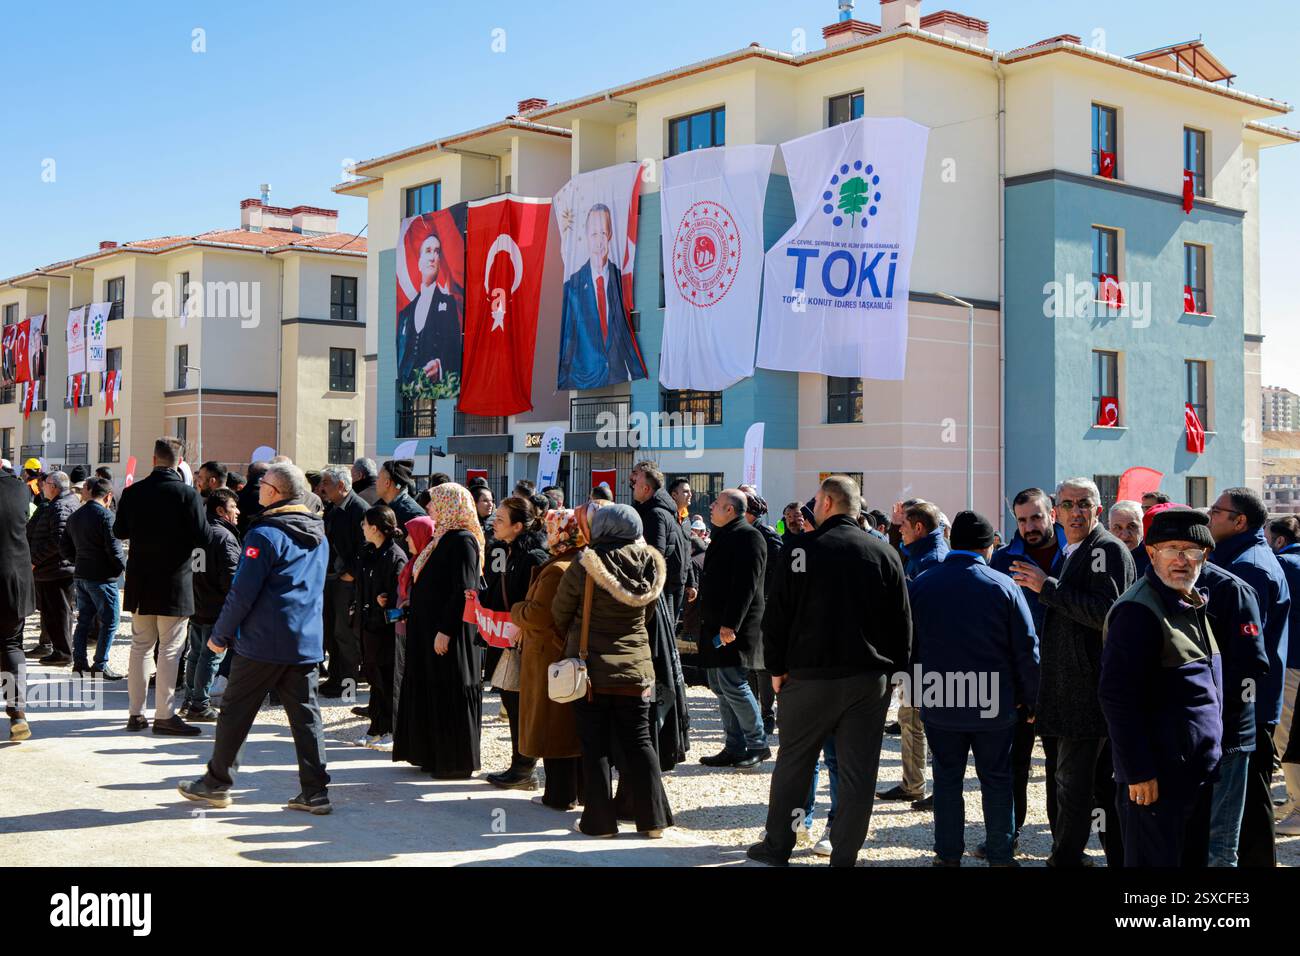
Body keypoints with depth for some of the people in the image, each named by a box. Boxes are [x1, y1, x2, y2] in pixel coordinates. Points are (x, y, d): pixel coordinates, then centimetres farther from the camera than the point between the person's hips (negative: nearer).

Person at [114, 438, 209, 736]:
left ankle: (136, 712, 17)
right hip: (174, 582, -4)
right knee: (169, 649, 1)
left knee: (140, 646, 13)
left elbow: (119, 532, 10)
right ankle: (164, 715, 1)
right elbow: (202, 537, -14)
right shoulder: (187, 493, -13)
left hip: (140, 582, 4)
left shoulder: (133, 492, -1)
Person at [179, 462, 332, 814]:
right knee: (306, 716, 7)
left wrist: (220, 634, -3)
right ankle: (315, 792, 5)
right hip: (307, 642, 7)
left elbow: (243, 592, -14)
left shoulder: (266, 534, -13)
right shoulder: (319, 536, 11)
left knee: (235, 712, 7)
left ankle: (216, 784, 17)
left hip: (263, 643, -6)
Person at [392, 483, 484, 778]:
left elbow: (463, 590, -22)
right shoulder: (442, 537, 13)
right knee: (432, 694, 14)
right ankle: (435, 756, 23)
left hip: (450, 635, -10)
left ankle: (457, 763, 5)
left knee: (450, 698, -3)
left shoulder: (462, 541, -16)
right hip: (428, 629, 10)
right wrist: (412, 614, 16)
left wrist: (445, 630, -24)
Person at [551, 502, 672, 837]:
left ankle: (599, 821, 8)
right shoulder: (649, 566, -2)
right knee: (638, 741, 11)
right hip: (635, 668, 3)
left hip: (591, 670, -3)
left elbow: (560, 612, -1)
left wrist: (573, 638, 19)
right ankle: (652, 818, 12)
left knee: (595, 746, 5)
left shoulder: (586, 566, -13)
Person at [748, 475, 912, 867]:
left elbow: (777, 615, -4)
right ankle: (844, 856, 9)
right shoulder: (885, 554, 2)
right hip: (870, 678, 2)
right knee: (858, 772, 6)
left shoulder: (801, 550, -5)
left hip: (810, 676, -1)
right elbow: (902, 621, 5)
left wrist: (777, 667, 5)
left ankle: (777, 846, 22)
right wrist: (893, 667, 12)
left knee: (792, 763, 13)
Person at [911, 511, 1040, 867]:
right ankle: (1000, 856, 17)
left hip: (939, 705, 1)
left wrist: (917, 693, 14)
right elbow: (1026, 650, -6)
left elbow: (907, 646, 5)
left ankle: (948, 855, 16)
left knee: (947, 780, 11)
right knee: (996, 780, 11)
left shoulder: (921, 585, -1)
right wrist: (1030, 699, 4)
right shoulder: (1004, 586, -9)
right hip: (994, 704, -1)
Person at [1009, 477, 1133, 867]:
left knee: (1073, 784, -5)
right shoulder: (1070, 553, 19)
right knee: (1106, 781, 14)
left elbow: (1105, 611, -22)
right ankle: (1120, 856, 21)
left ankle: (1064, 859, 2)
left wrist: (1047, 586, -19)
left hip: (1088, 689, -10)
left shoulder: (1108, 549, -10)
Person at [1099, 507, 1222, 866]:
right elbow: (1116, 696, -21)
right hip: (1157, 777, -9)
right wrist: (1138, 772, -21)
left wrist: (1212, 755, 16)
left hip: (1199, 771, 9)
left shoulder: (1194, 605, 13)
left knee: (1194, 858, 17)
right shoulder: (1138, 610, -16)